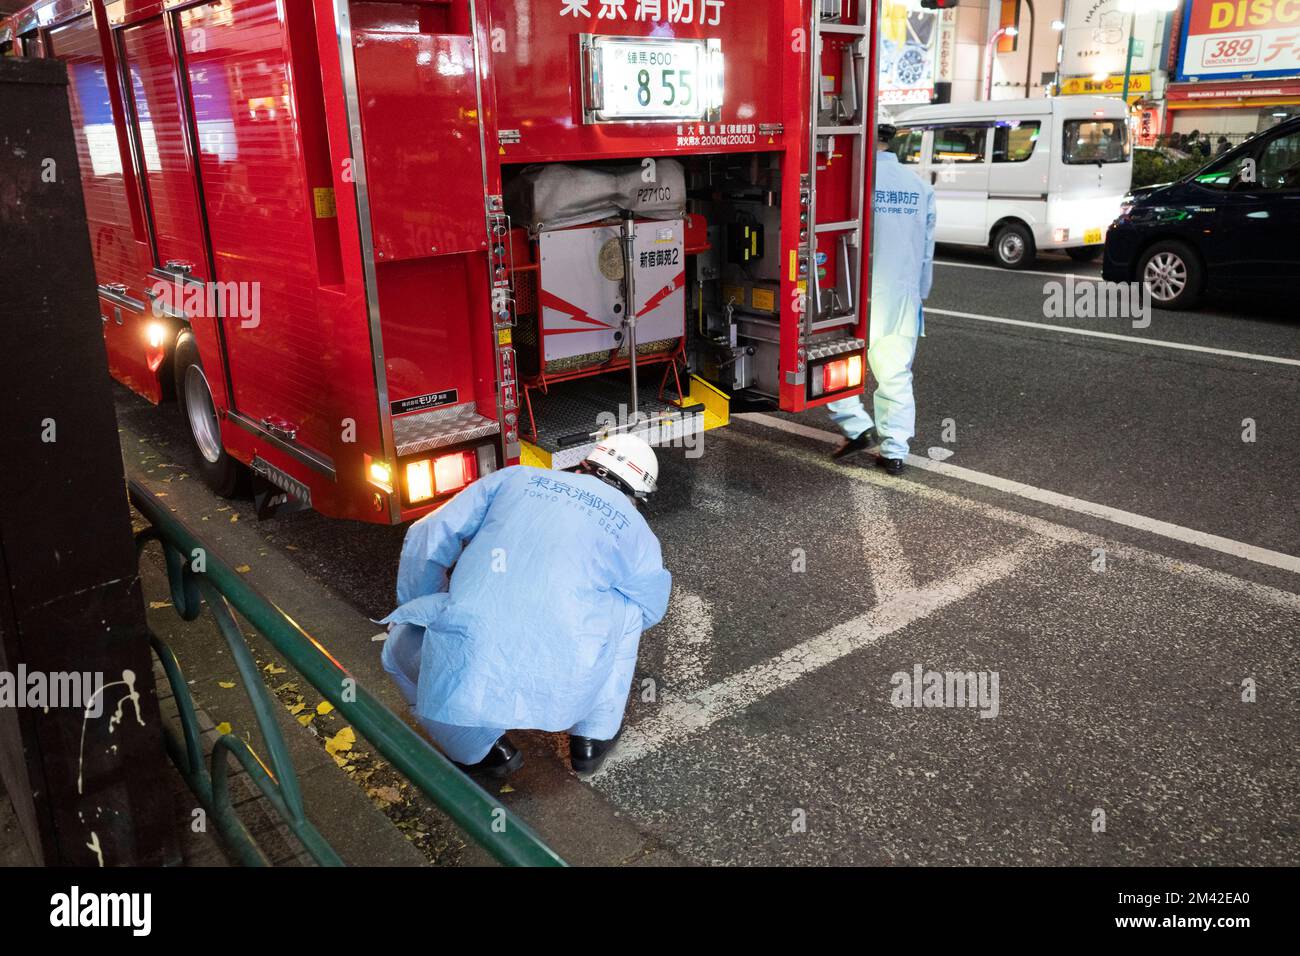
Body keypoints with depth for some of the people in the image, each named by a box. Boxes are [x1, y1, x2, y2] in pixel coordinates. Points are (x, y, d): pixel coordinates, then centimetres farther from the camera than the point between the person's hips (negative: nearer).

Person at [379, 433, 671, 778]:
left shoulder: (517, 478, 20)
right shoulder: (636, 530, 16)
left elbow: (428, 537, 18)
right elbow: (650, 608, 33)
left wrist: (413, 612, 33)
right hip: (558, 685, 0)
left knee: (401, 645, 33)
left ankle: (480, 751, 25)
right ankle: (594, 736, 30)